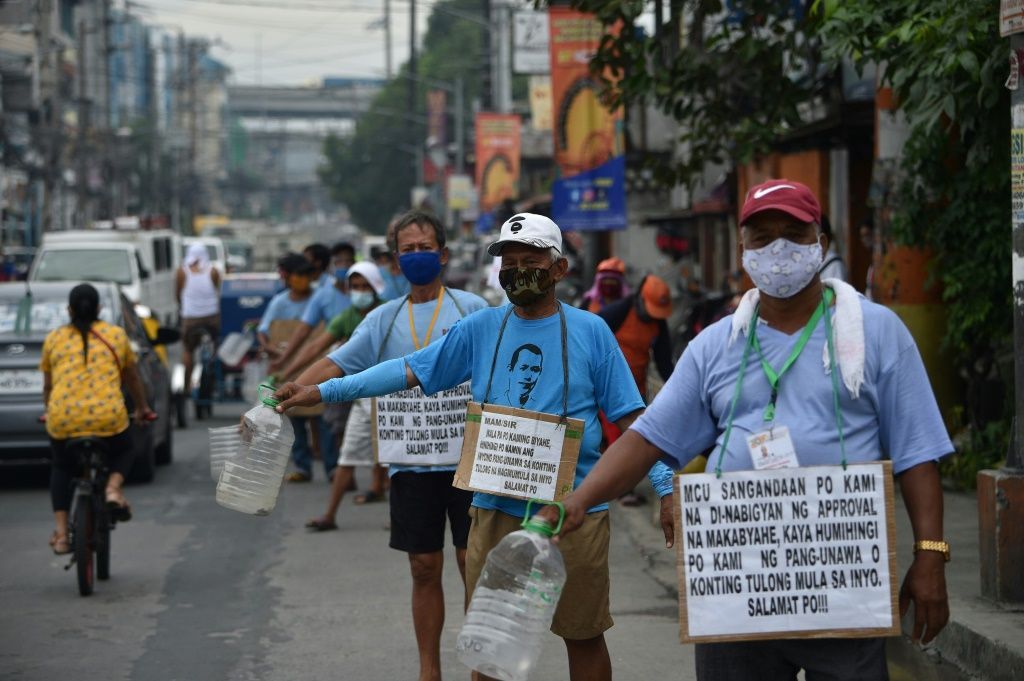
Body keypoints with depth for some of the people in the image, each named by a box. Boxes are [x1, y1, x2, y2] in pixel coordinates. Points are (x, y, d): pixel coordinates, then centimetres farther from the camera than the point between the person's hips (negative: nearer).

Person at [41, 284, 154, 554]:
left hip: (63, 420, 1)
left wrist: (50, 411, 40)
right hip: (108, 417, -1)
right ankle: (113, 487, -1)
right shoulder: (116, 335, 12)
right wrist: (142, 408, 39)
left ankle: (61, 533, 14)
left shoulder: (53, 339, 13)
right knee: (124, 451, 28)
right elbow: (132, 379, 23)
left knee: (61, 468, 24)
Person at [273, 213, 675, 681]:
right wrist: (323, 392, -5)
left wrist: (667, 485, -11)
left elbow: (630, 418, -1)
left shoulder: (590, 331, -1)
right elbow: (411, 370, 3)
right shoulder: (481, 329, 6)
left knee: (583, 635, 8)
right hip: (497, 509, 3)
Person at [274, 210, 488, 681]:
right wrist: (293, 389, -19)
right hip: (410, 461, 3)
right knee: (424, 568, 8)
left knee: (473, 563, -1)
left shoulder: (471, 309, 2)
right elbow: (337, 364, -1)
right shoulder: (383, 320, 9)